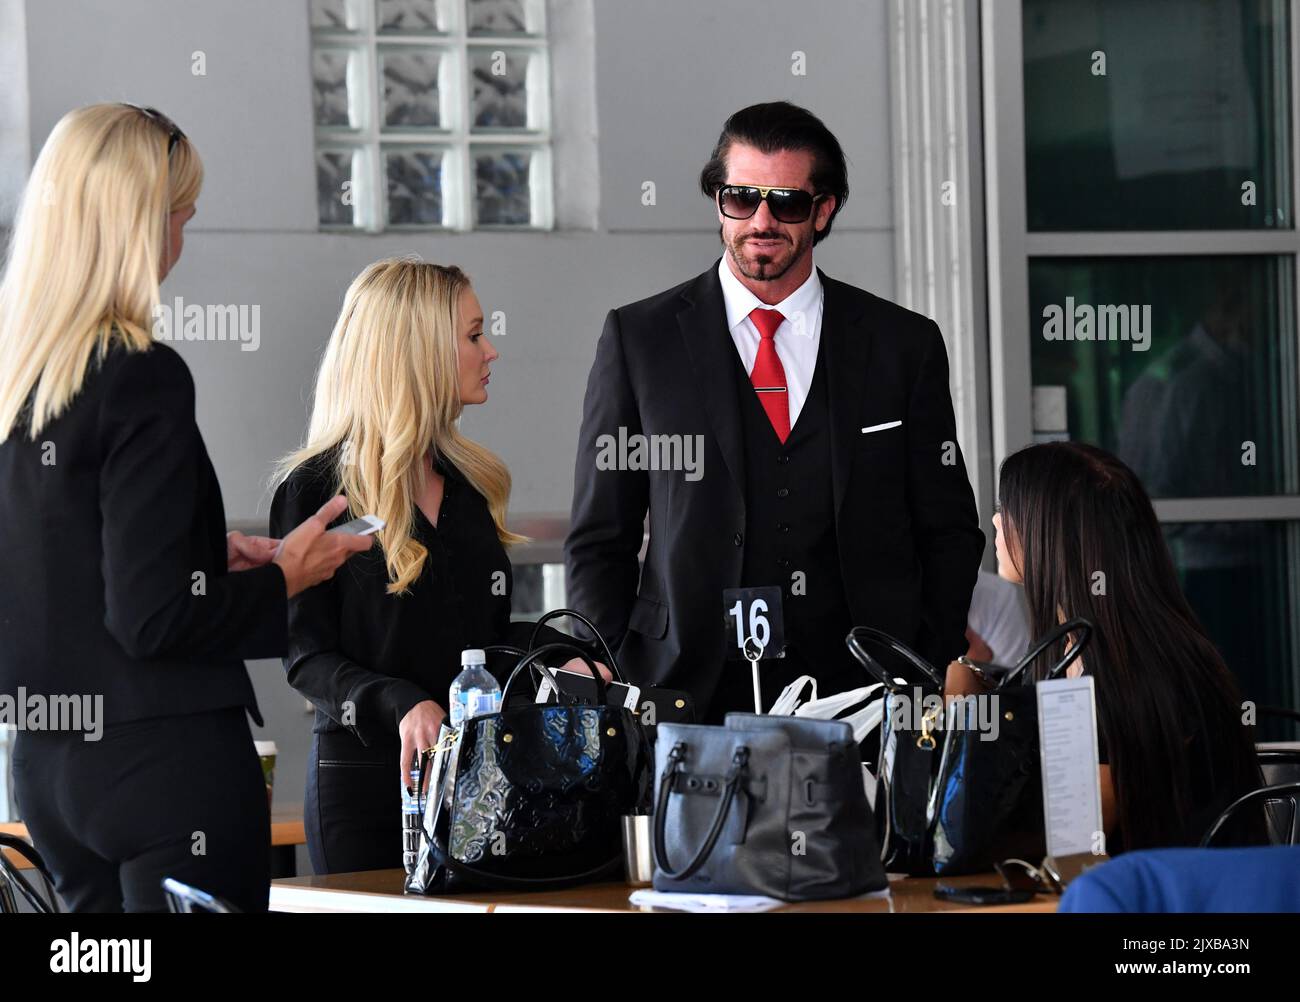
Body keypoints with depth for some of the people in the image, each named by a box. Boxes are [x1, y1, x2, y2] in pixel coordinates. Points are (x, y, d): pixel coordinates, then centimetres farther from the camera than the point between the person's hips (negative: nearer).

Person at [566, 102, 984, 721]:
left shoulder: (904, 346, 11)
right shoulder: (638, 339, 8)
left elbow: (949, 537, 14)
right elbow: (599, 541, 9)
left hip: (859, 695, 1)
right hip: (686, 698, -1)